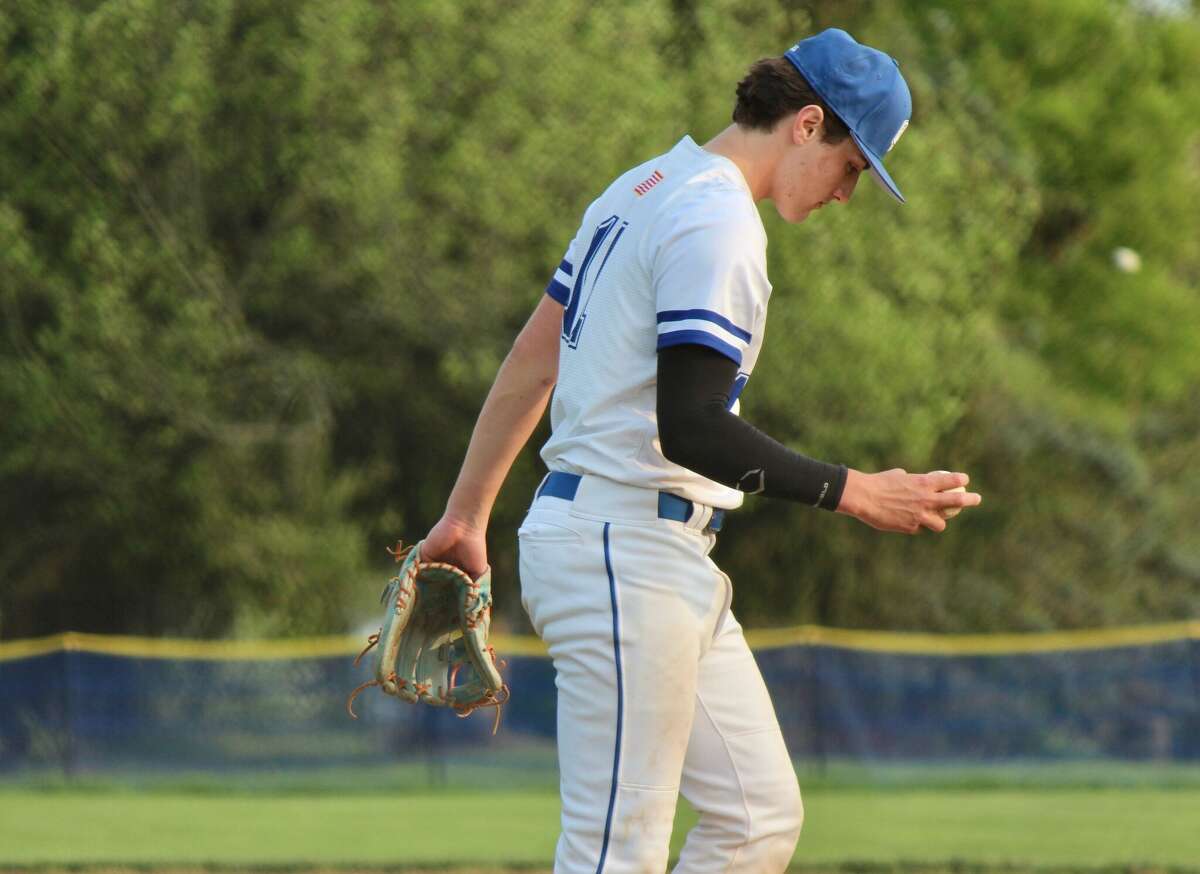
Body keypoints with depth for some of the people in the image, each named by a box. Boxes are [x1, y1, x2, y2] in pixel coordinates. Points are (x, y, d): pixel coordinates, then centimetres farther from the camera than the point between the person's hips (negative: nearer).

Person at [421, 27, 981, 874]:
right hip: (626, 553, -11)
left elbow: (533, 357, 22)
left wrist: (468, 511, 27)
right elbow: (688, 428, -24)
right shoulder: (718, 223, -15)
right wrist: (855, 493, -23)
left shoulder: (643, 190, 17)